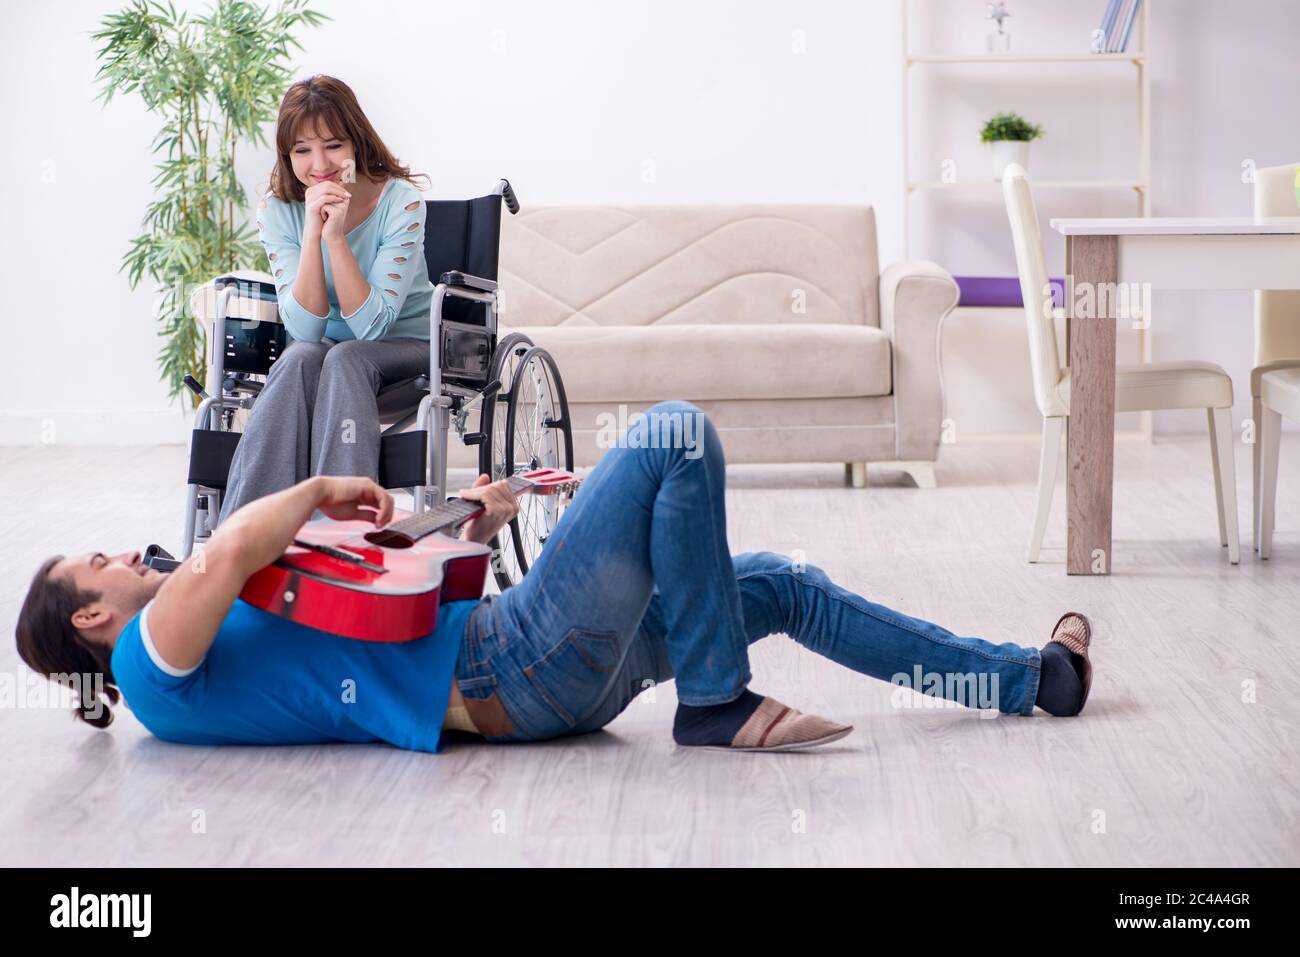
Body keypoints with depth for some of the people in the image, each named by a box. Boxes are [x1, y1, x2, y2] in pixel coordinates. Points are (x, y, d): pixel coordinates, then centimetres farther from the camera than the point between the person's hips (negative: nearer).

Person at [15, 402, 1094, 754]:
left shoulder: (229, 636, 23)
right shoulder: (157, 664, -5)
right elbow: (227, 553, -27)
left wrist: (469, 530, 10)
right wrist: (323, 490, -8)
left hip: (518, 653, 9)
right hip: (520, 674, -9)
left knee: (783, 585, 15)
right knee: (675, 433, -11)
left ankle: (1037, 678, 24)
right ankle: (716, 704, -8)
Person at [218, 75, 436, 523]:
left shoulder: (400, 202, -18)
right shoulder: (278, 211, -9)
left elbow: (372, 326, -24)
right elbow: (305, 328, -19)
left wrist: (336, 236, -32)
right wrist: (313, 231, -29)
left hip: (405, 347, -2)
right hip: (326, 348, 2)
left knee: (344, 358, -33)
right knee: (299, 359, -31)